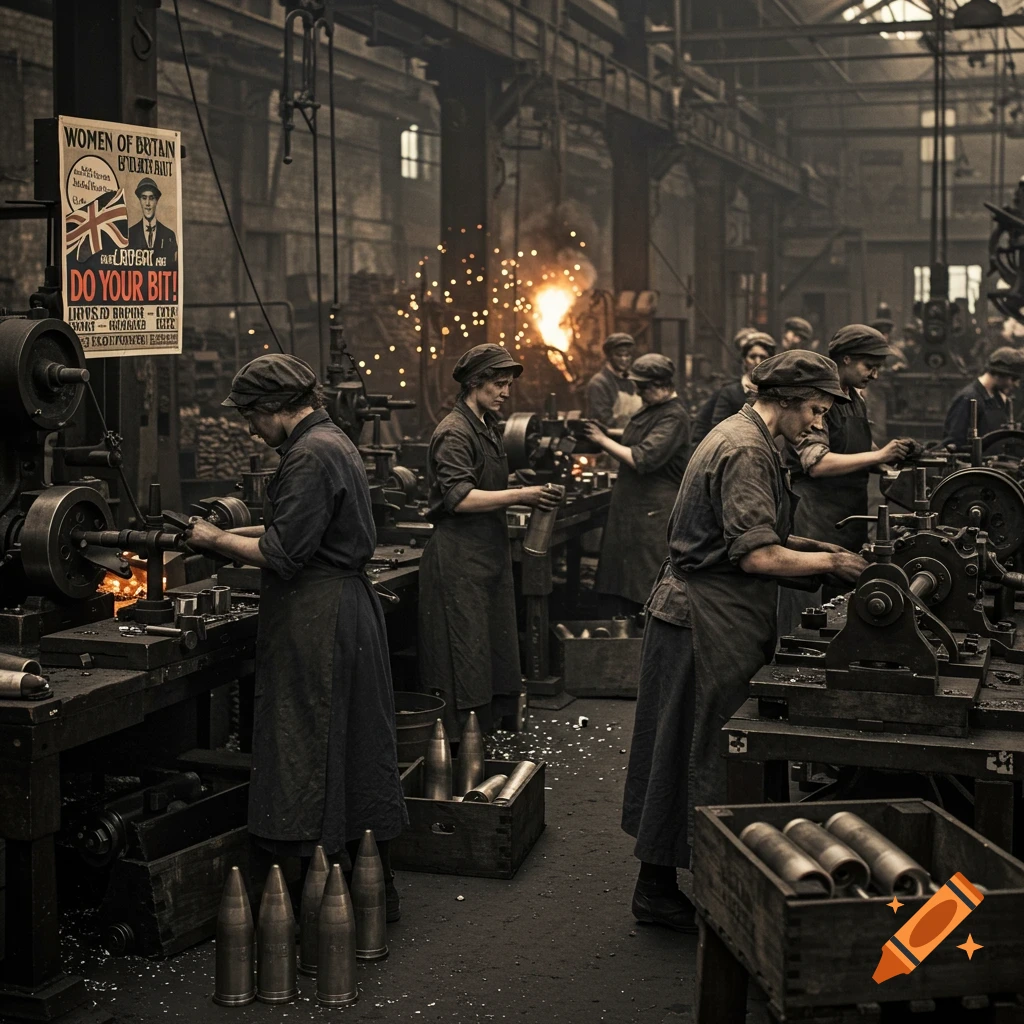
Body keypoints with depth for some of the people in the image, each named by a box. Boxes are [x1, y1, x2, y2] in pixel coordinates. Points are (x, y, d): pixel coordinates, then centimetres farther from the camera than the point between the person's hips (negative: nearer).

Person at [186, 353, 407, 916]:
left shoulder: (310, 456, -17)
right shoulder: (333, 442, 16)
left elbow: (283, 553, -20)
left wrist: (216, 540, -7)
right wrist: (228, 536, 15)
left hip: (316, 621, -11)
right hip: (350, 604, 11)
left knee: (309, 761, -4)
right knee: (356, 753, 15)